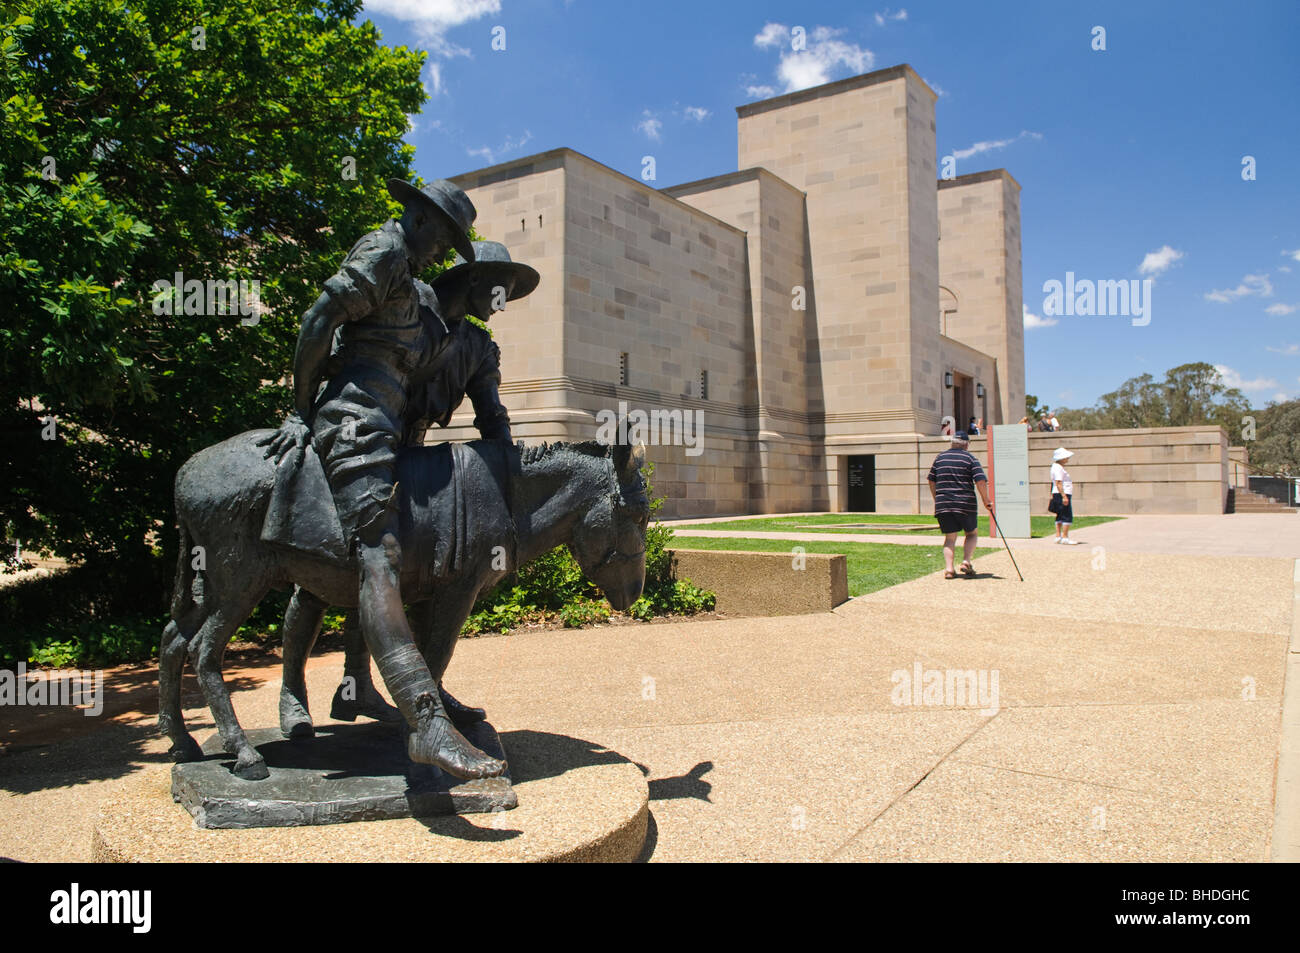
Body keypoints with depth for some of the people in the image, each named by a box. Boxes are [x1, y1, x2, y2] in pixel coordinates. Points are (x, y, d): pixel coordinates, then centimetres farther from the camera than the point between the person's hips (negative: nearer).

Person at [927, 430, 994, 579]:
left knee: (950, 538, 9)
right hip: (965, 505, -3)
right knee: (972, 534, 17)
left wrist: (937, 500, 23)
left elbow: (931, 481, 14)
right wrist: (986, 501, -2)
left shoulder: (940, 457, 10)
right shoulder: (970, 458, -2)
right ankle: (966, 561, -1)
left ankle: (948, 568, -5)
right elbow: (981, 481, -11)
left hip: (943, 505, 3)